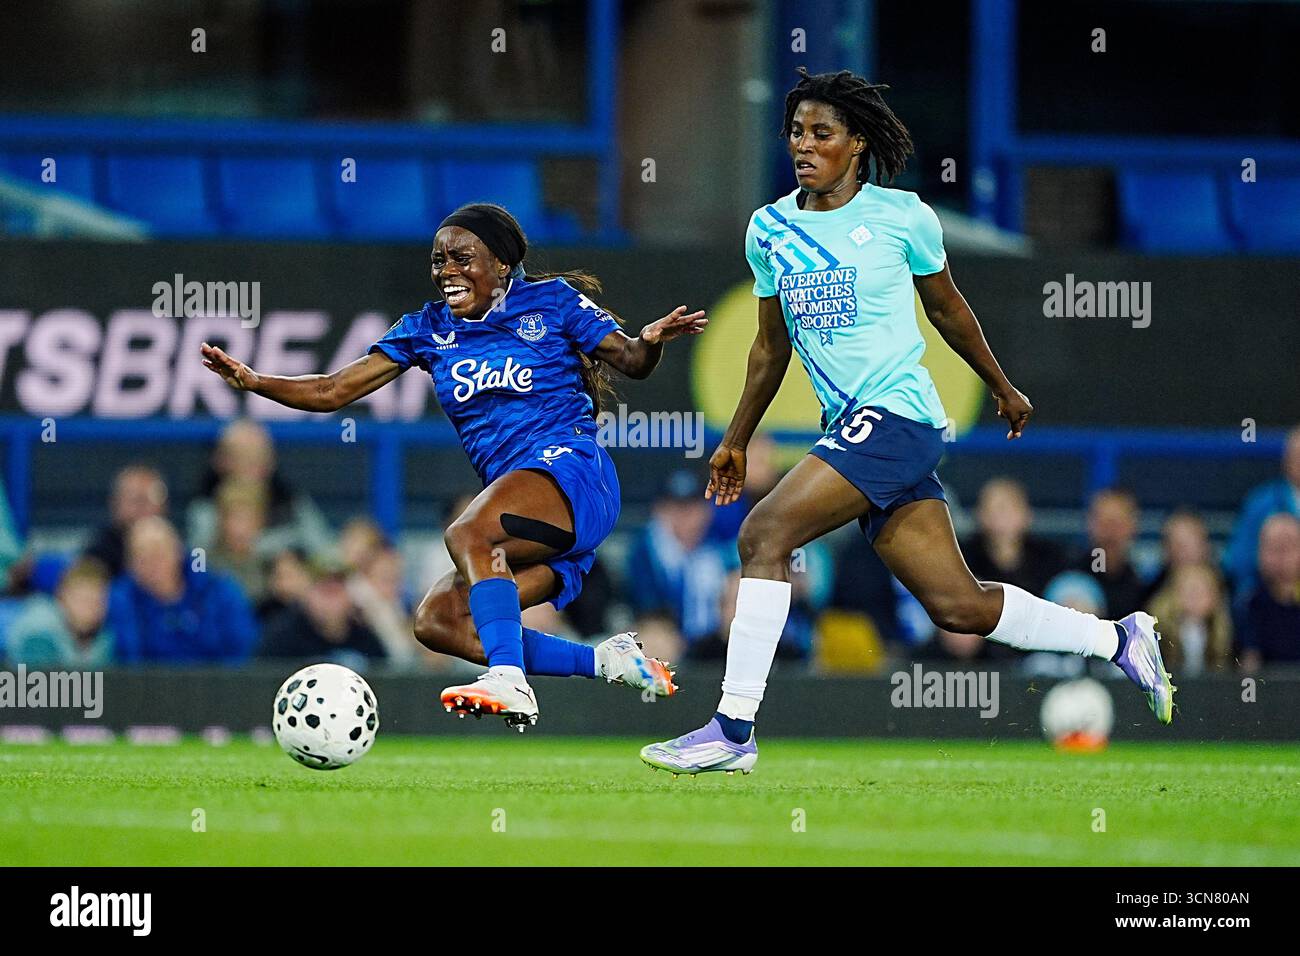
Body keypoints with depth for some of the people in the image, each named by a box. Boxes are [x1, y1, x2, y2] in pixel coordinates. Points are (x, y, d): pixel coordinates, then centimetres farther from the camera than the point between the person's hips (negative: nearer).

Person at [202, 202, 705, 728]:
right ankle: (608, 661, -7)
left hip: (570, 470, -7)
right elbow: (333, 391, 12)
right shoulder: (428, 328, 15)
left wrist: (650, 341, -21)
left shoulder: (551, 300, 4)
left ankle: (509, 684, -47)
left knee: (467, 535, -33)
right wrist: (253, 381, -4)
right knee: (436, 622, -11)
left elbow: (630, 361, 3)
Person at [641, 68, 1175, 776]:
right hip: (849, 424, 6)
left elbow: (946, 306, 13)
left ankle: (733, 729, -19)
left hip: (897, 414, -6)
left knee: (764, 532, -21)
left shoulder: (901, 215, -1)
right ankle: (1118, 640, 21)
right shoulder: (769, 231, 12)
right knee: (957, 606, 3)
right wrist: (736, 440, 25)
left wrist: (1002, 388, 25)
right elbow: (771, 347, 24)